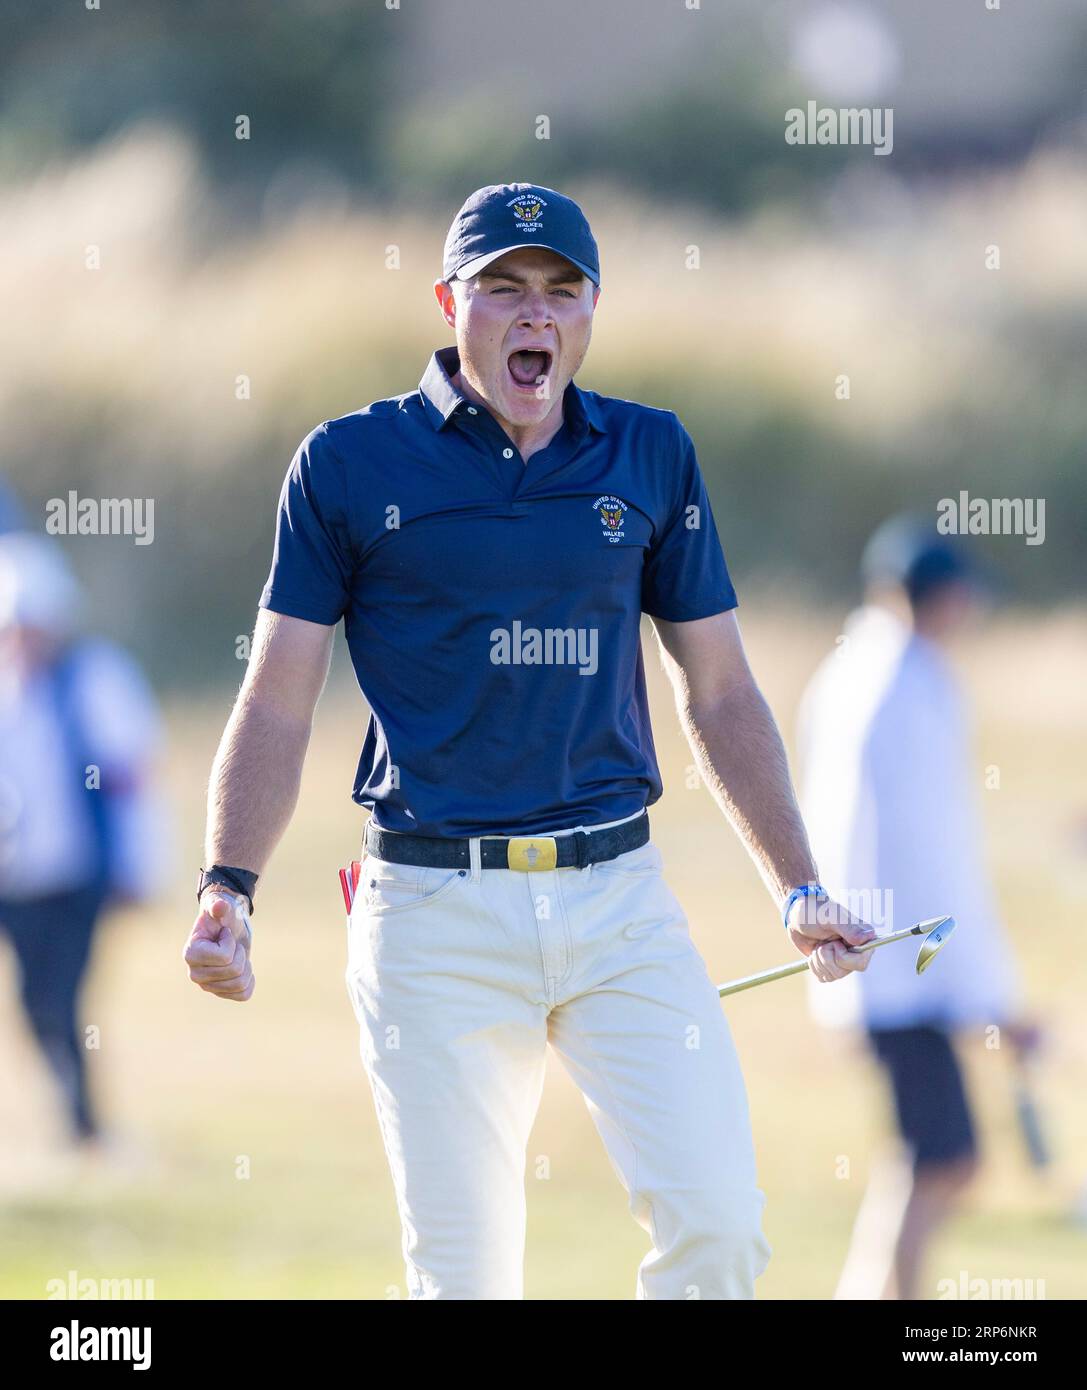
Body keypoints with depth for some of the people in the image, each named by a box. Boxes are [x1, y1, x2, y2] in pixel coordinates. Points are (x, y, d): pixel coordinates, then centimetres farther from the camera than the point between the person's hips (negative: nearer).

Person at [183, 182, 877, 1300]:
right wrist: (227, 890, -11)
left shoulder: (651, 455, 11)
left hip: (621, 905, 2)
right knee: (462, 1267, -2)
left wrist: (797, 892, 8)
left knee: (718, 1224, -11)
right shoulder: (349, 463, 3)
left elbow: (720, 696, 16)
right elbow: (277, 706, 3)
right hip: (433, 913, -2)